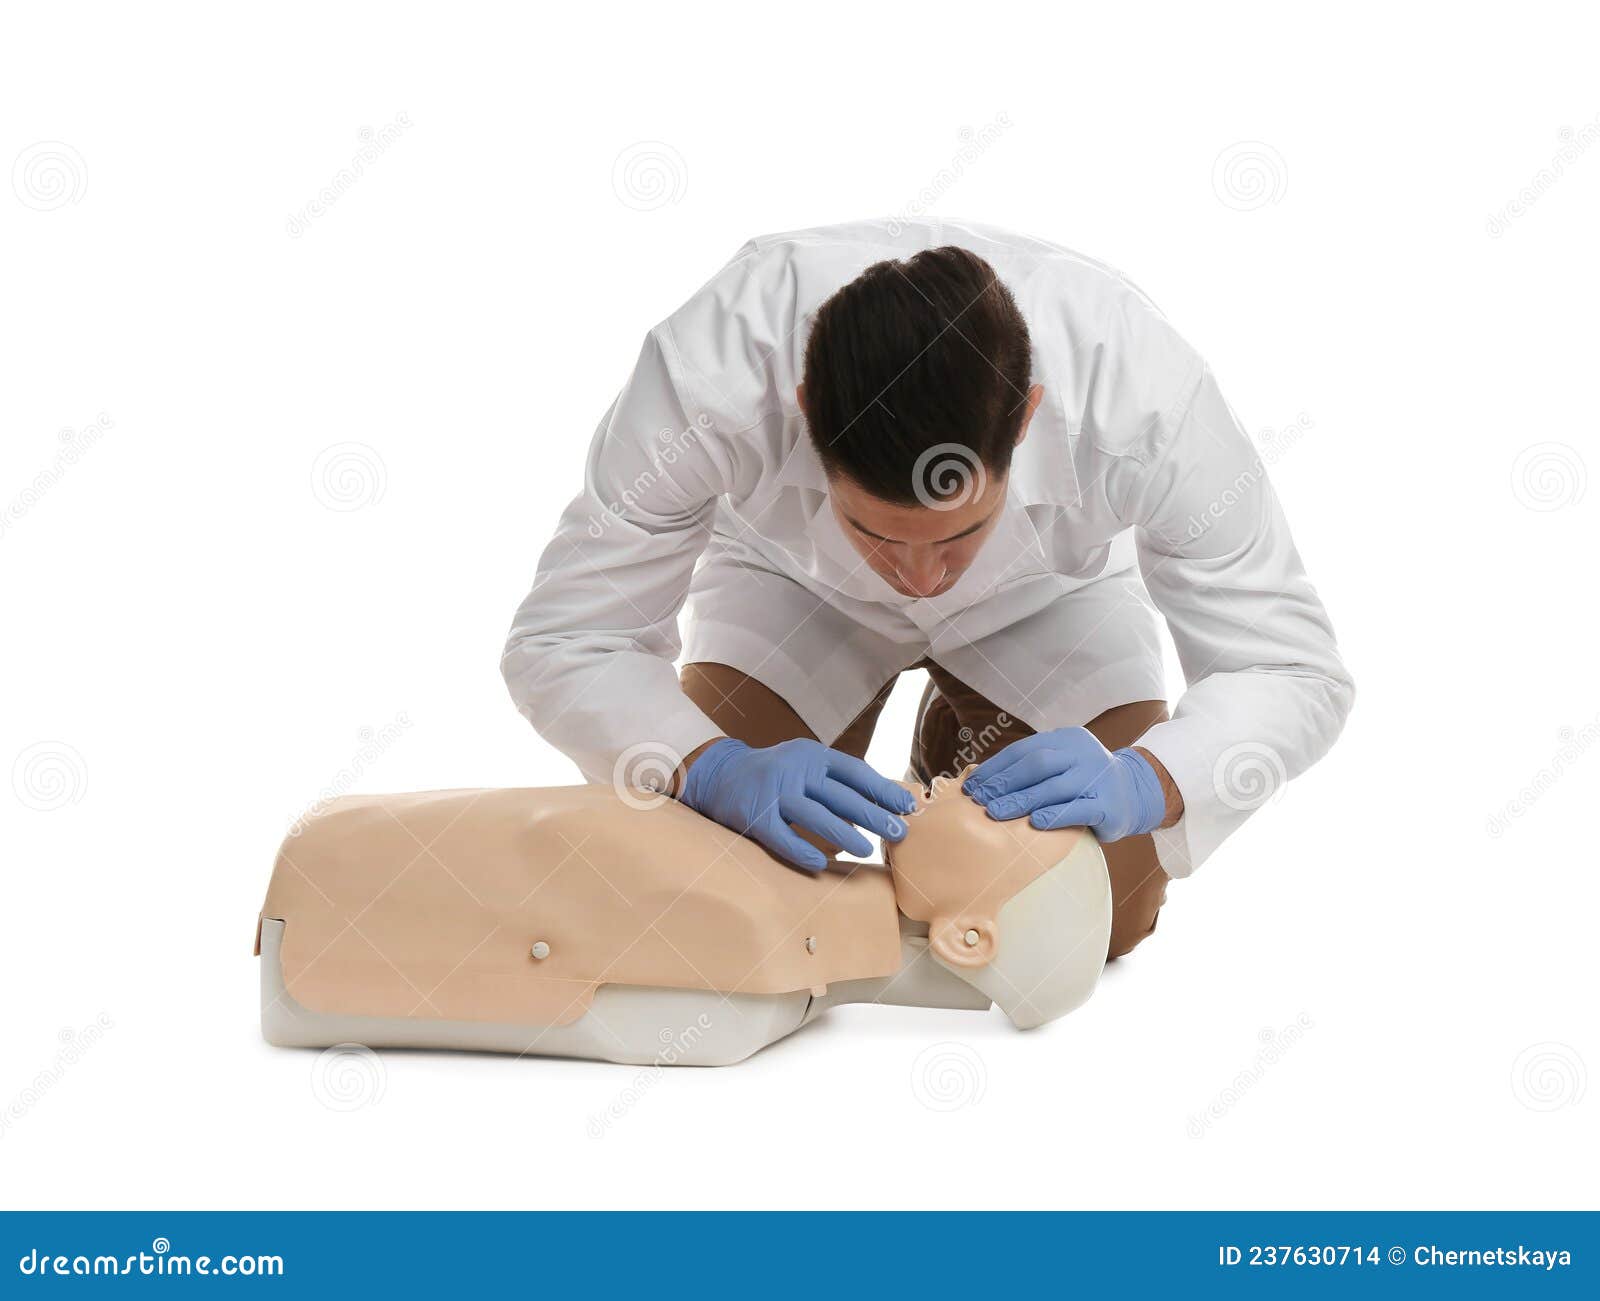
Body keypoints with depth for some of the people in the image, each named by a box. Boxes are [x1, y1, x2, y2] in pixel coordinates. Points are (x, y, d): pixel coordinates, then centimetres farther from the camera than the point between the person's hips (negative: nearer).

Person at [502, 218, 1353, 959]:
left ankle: (959, 742, 20)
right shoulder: (713, 368, -42)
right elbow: (560, 642, -33)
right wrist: (715, 771, -52)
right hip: (797, 578, 0)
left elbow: (1292, 671, -30)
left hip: (1050, 592, 1)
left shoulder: (1140, 391, -40)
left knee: (1109, 913, -10)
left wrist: (1139, 783, -50)